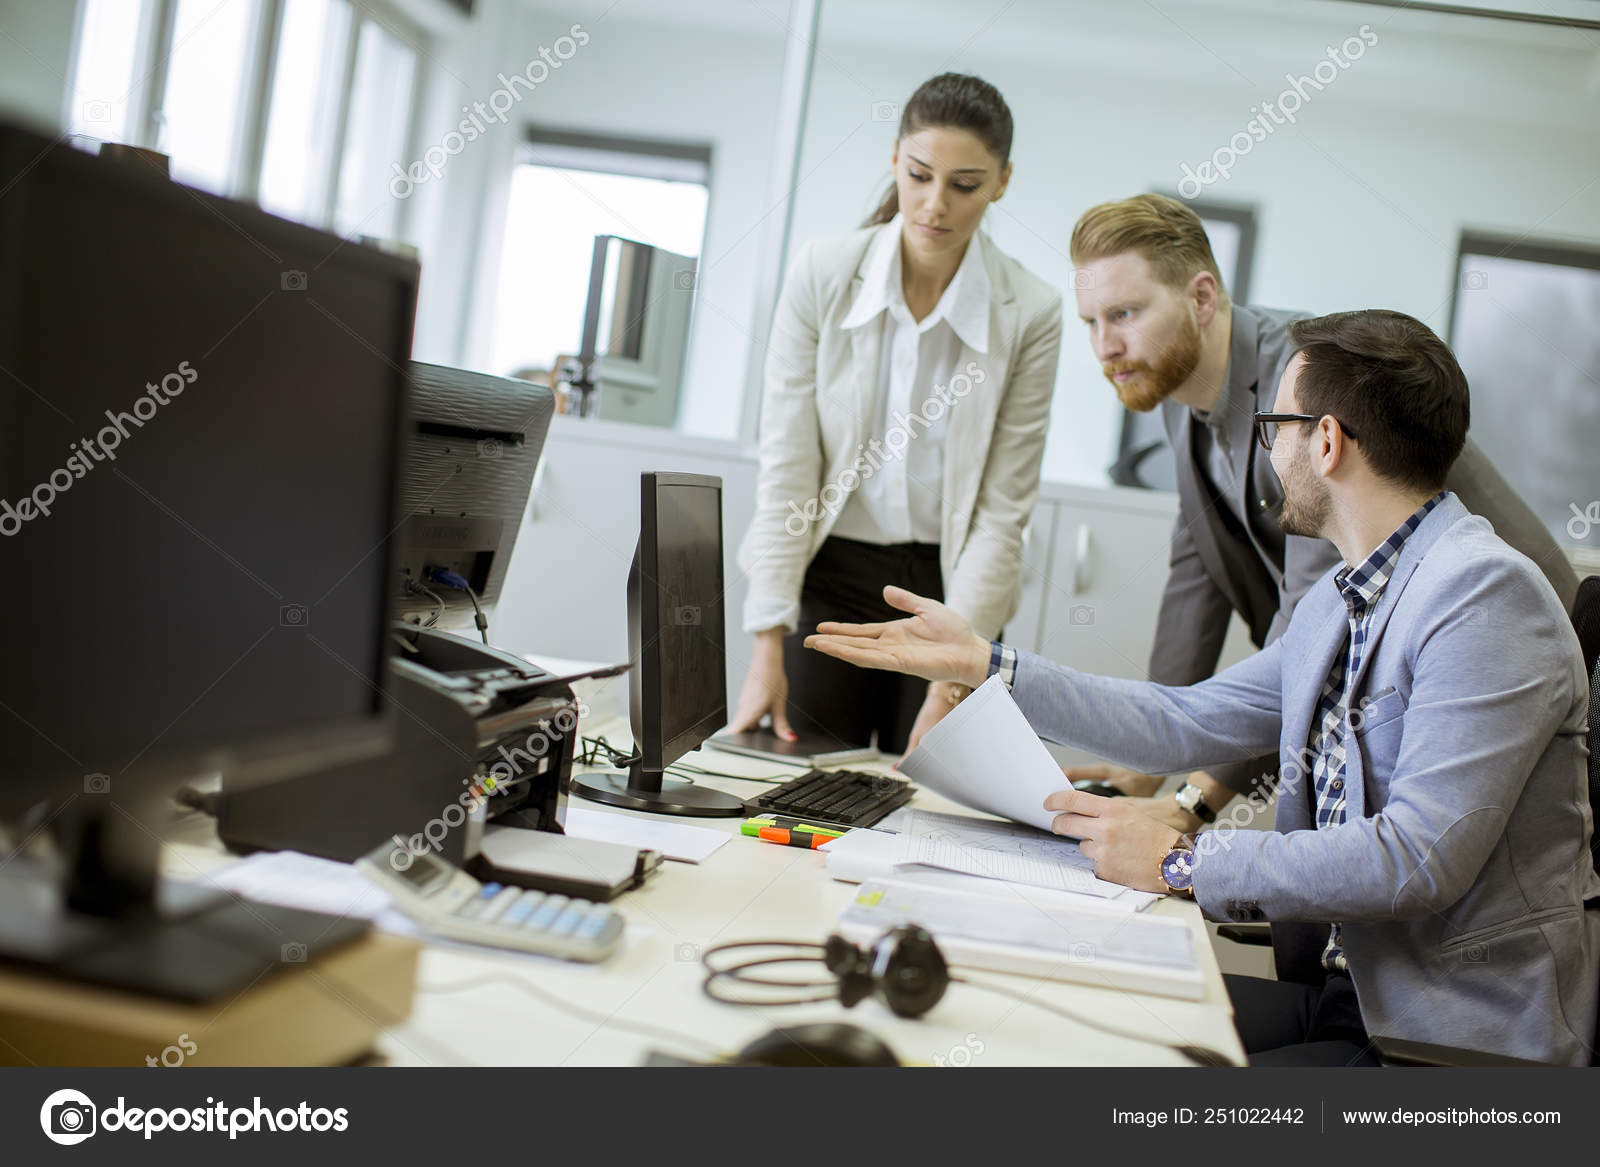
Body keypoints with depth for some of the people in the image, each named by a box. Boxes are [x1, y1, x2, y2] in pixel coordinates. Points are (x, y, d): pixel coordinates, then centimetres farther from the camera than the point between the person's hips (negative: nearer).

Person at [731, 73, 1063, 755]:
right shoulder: (822, 276, -7)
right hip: (831, 577, 0)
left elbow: (1003, 509, -8)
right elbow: (785, 468, -8)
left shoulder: (1030, 314, -8)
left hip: (954, 585, 0)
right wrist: (769, 647, -14)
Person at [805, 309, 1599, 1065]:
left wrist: (1184, 861, -22)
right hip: (1342, 988, 8)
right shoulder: (1339, 602, 9)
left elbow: (1421, 856, -26)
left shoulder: (1486, 595, -19)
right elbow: (1186, 723, 11)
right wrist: (981, 663, 10)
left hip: (1465, 1031, -8)